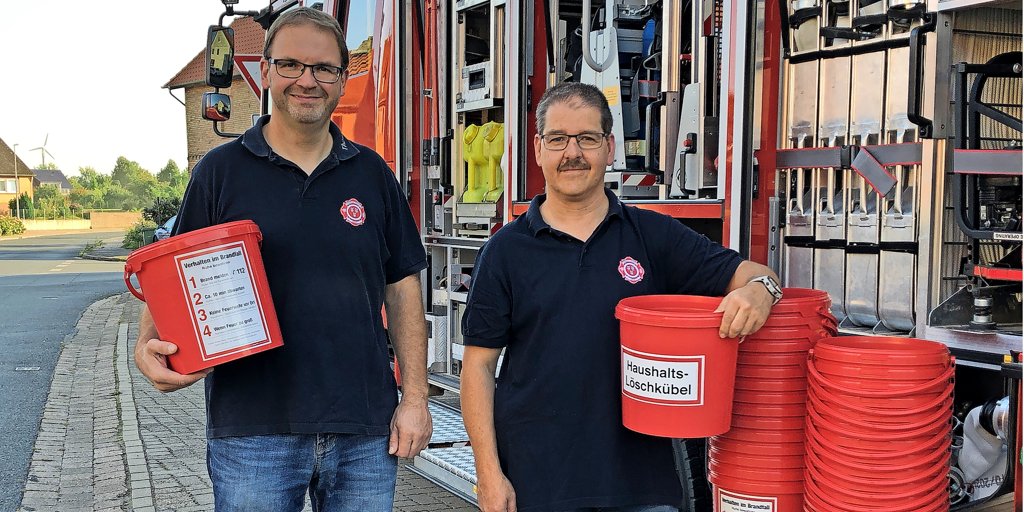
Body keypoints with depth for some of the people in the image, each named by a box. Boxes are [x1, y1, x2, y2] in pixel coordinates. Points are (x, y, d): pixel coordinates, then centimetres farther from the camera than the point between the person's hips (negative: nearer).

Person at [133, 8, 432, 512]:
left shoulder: (372, 174, 8)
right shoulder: (221, 170, 2)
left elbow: (402, 288, 8)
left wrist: (414, 398, 3)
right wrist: (149, 346, -16)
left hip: (366, 432, 2)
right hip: (252, 431, -2)